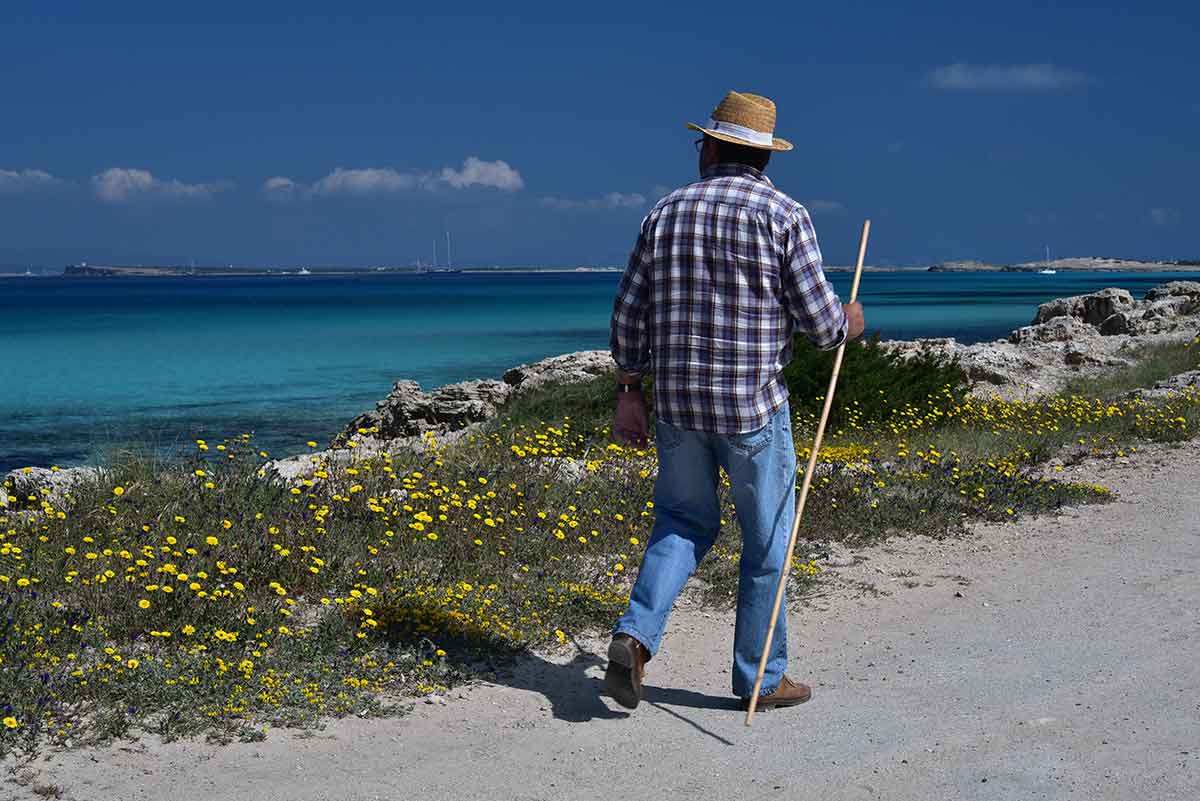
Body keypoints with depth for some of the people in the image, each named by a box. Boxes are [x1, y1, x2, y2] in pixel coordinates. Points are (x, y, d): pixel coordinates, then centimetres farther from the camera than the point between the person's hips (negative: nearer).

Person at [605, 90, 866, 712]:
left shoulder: (667, 211, 5)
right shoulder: (783, 214, -7)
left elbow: (629, 313, 7)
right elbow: (818, 318, -8)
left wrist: (628, 390, 15)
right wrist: (848, 324, 14)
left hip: (676, 402, 4)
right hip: (753, 405, -4)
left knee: (683, 522, 20)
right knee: (766, 542, 10)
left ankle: (636, 635, 0)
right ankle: (761, 678, 19)